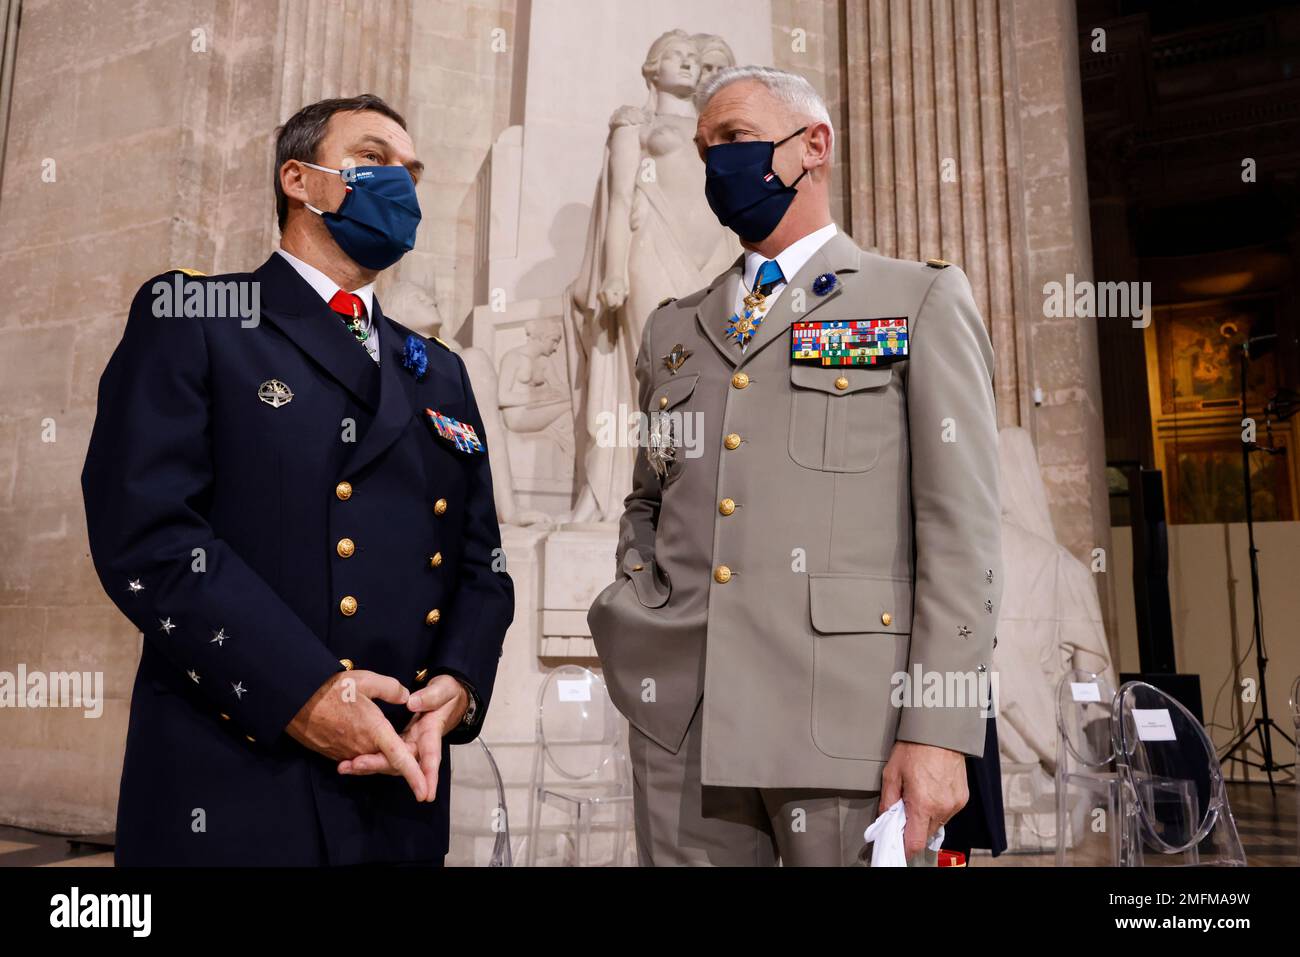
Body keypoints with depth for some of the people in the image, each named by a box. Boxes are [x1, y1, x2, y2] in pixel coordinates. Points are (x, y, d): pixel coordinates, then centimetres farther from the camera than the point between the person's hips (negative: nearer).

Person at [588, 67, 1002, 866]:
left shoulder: (923, 302, 5)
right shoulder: (673, 328, 18)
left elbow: (961, 527, -3)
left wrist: (940, 732, -11)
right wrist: (635, 607, 4)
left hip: (848, 715, -3)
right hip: (678, 724, 4)